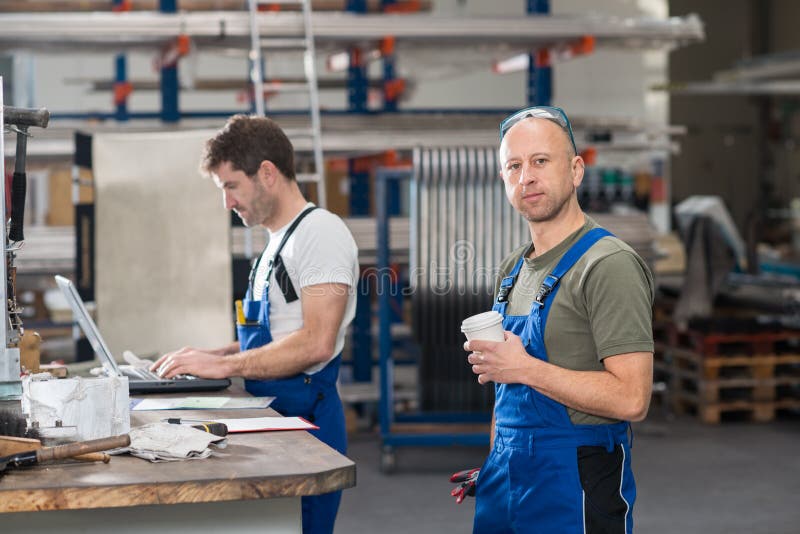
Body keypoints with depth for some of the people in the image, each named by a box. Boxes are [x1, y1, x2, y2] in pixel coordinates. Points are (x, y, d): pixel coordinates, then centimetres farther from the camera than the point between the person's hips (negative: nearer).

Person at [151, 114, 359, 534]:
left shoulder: (320, 232, -12)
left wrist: (224, 364, -19)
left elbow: (316, 343, -22)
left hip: (304, 420, -9)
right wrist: (209, 357, 11)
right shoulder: (277, 243, 19)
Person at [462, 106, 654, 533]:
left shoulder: (608, 265, -15)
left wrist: (524, 367, -22)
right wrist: (493, 468, 15)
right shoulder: (513, 268, 11)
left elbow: (631, 398, -23)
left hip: (576, 484, -7)